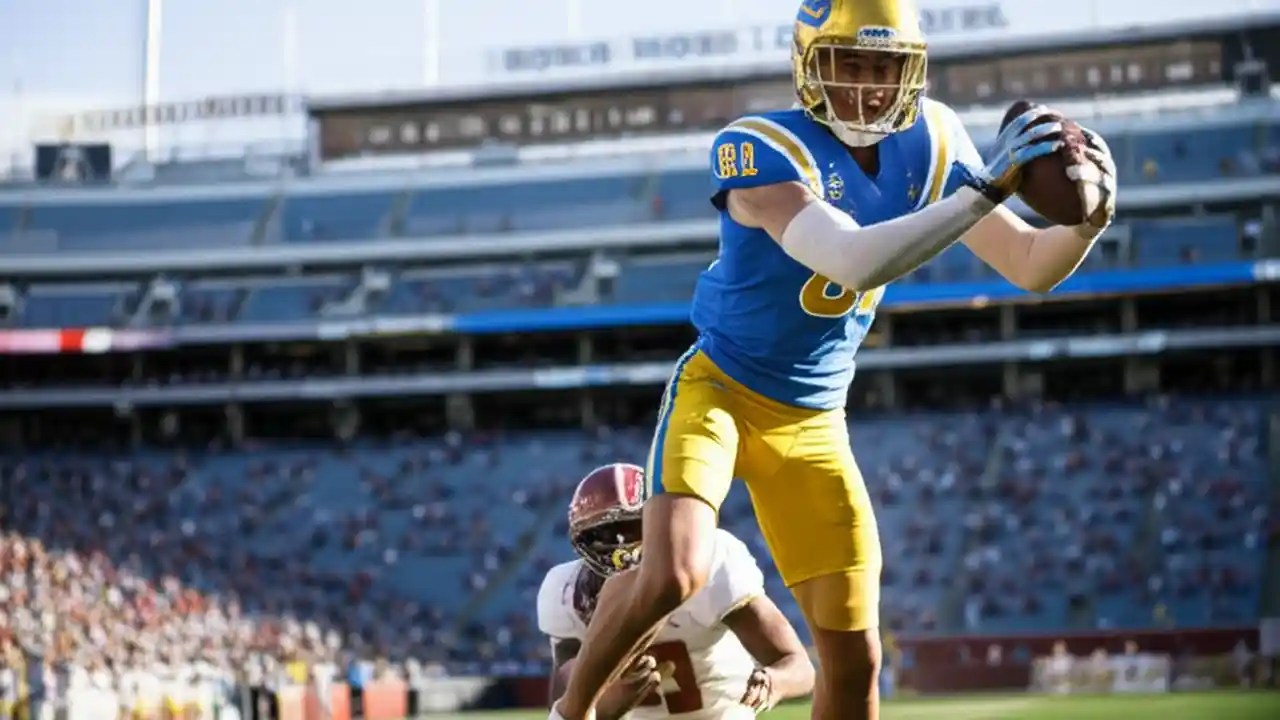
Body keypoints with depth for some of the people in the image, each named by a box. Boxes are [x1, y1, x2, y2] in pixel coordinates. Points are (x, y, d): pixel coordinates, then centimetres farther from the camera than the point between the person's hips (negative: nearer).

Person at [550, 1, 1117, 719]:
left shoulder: (927, 145, -4)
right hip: (720, 391, -5)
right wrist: (986, 188, -40)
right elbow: (856, 262, -38)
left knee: (855, 653, 4)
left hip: (811, 424, 5)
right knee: (675, 573, -29)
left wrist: (1088, 218, -21)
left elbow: (1033, 265, 0)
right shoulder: (763, 149, -23)